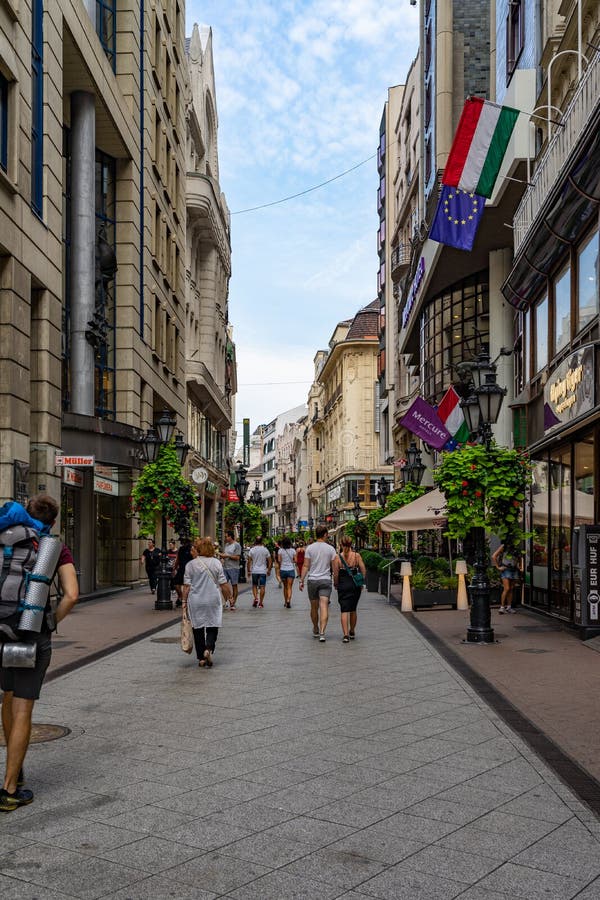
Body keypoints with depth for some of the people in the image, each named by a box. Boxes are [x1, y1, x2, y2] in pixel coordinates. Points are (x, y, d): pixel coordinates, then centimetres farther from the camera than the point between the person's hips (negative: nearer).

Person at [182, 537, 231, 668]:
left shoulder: (190, 564, -4)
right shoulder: (216, 563, -2)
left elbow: (187, 586, -4)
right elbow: (223, 584, -1)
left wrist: (184, 601, 5)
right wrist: (227, 597, 12)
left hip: (195, 602, 0)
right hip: (213, 601, 0)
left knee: (198, 629, 9)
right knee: (212, 627, 9)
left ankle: (202, 658, 12)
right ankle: (209, 649, -16)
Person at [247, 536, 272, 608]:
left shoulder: (252, 550, -3)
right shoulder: (265, 550, -2)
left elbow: (249, 561, -3)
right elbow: (270, 561, 1)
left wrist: (249, 570, 5)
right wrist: (269, 570, 11)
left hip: (254, 571, 1)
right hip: (263, 571, 0)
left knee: (254, 585, 14)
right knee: (262, 586, 4)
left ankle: (256, 598, -6)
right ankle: (261, 602, 4)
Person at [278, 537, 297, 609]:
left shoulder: (280, 550, -3)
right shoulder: (293, 550, -2)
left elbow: (279, 560, -8)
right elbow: (295, 560, -3)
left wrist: (280, 567, 8)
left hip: (283, 570, 1)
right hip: (291, 570, -1)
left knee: (285, 586, 16)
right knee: (289, 587, -2)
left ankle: (285, 602, 23)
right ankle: (288, 600, -22)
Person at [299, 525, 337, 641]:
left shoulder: (310, 548, 0)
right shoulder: (330, 549, -1)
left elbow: (306, 566, -2)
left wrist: (301, 580, 1)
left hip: (312, 580, 1)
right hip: (326, 580, -1)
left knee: (314, 607, 14)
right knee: (324, 606, -8)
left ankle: (316, 630, 30)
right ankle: (322, 633, -20)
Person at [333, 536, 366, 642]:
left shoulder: (337, 557, -7)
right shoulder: (357, 555, -3)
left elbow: (335, 574, -8)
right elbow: (363, 570, -5)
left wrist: (336, 585, 7)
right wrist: (361, 583, 7)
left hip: (343, 586, -2)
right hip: (355, 585, 2)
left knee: (344, 611, -2)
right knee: (353, 610, 18)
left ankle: (345, 635, -14)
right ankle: (352, 632, 31)